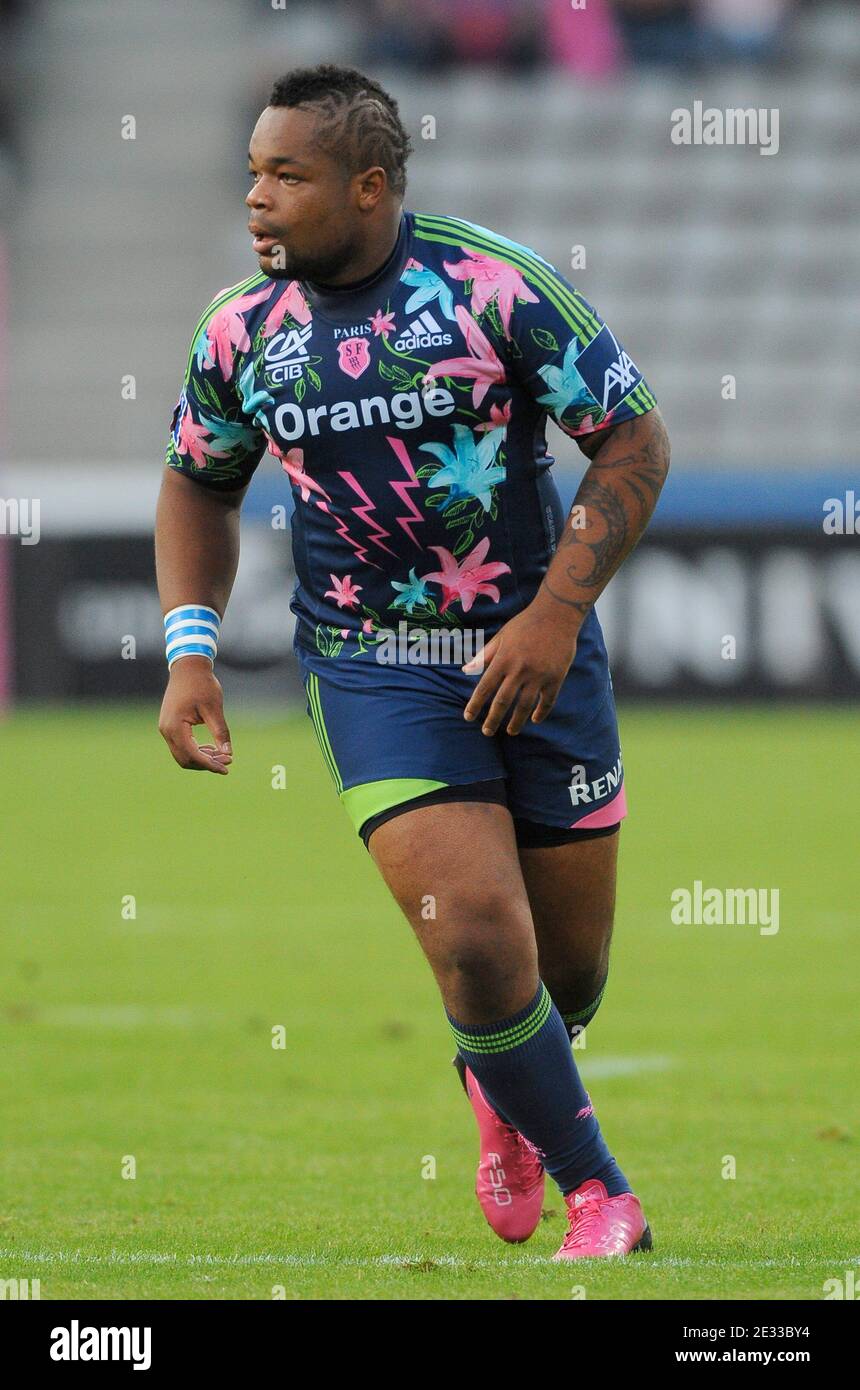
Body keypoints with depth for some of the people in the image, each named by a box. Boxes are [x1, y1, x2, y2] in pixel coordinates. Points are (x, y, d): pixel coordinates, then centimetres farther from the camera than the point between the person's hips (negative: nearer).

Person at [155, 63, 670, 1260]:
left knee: (571, 961, 10)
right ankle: (600, 1196, 3)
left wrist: (555, 615, -16)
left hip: (536, 649, 0)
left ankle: (502, 1088, 47)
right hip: (373, 666, 0)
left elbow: (635, 441, -8)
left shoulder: (498, 286, -14)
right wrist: (190, 653, 0)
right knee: (479, 943, -17)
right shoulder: (240, 329, -4)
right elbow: (199, 485, 13)